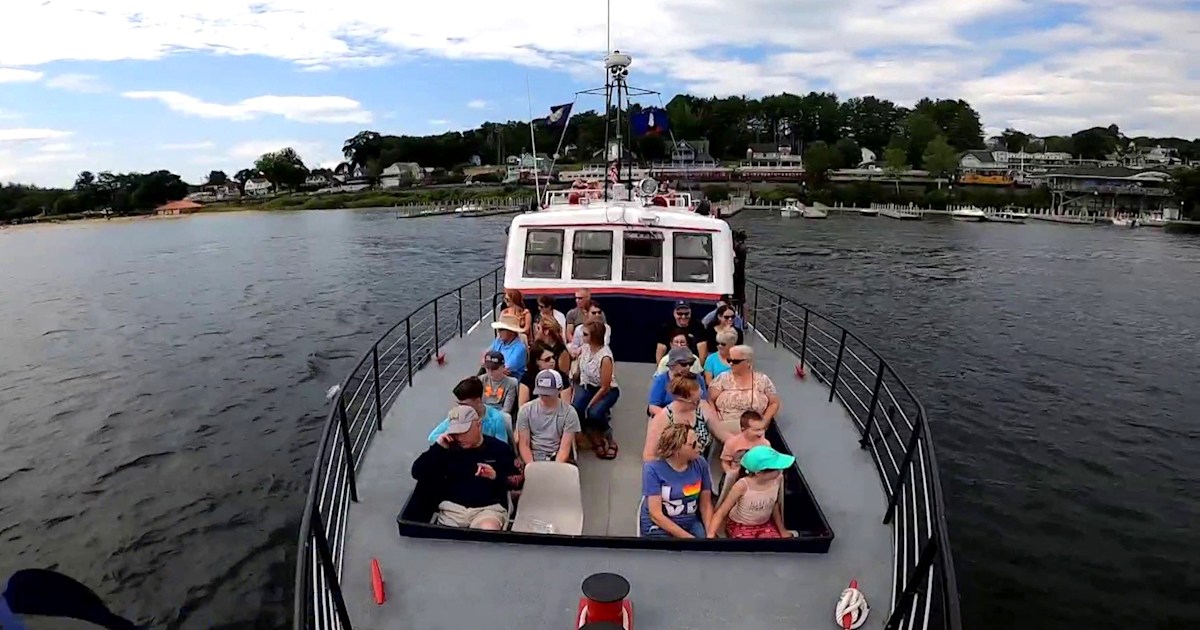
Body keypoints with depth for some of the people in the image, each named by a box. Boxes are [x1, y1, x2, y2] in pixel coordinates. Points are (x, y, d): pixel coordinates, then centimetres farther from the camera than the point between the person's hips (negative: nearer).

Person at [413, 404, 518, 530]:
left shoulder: (499, 449, 6)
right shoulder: (449, 449, 9)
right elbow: (417, 473, 2)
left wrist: (496, 477, -14)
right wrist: (438, 447, -8)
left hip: (489, 508, -2)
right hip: (452, 507, 2)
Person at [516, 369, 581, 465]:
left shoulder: (569, 413, -2)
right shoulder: (526, 410, 3)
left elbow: (565, 447, -6)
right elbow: (524, 444, 1)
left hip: (558, 461, 0)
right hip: (532, 461, 0)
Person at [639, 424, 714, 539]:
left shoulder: (700, 464, -3)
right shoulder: (653, 469, -14)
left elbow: (706, 505, 4)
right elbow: (656, 515, -14)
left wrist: (710, 533, -11)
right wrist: (688, 537, -17)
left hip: (691, 523, 4)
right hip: (659, 527, -4)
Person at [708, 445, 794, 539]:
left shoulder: (778, 479, -18)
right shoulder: (742, 486, -31)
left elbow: (774, 505, 3)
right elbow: (721, 512, -25)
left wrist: (782, 529, 13)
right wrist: (710, 536, -38)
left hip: (765, 524, 4)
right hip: (740, 526, -4)